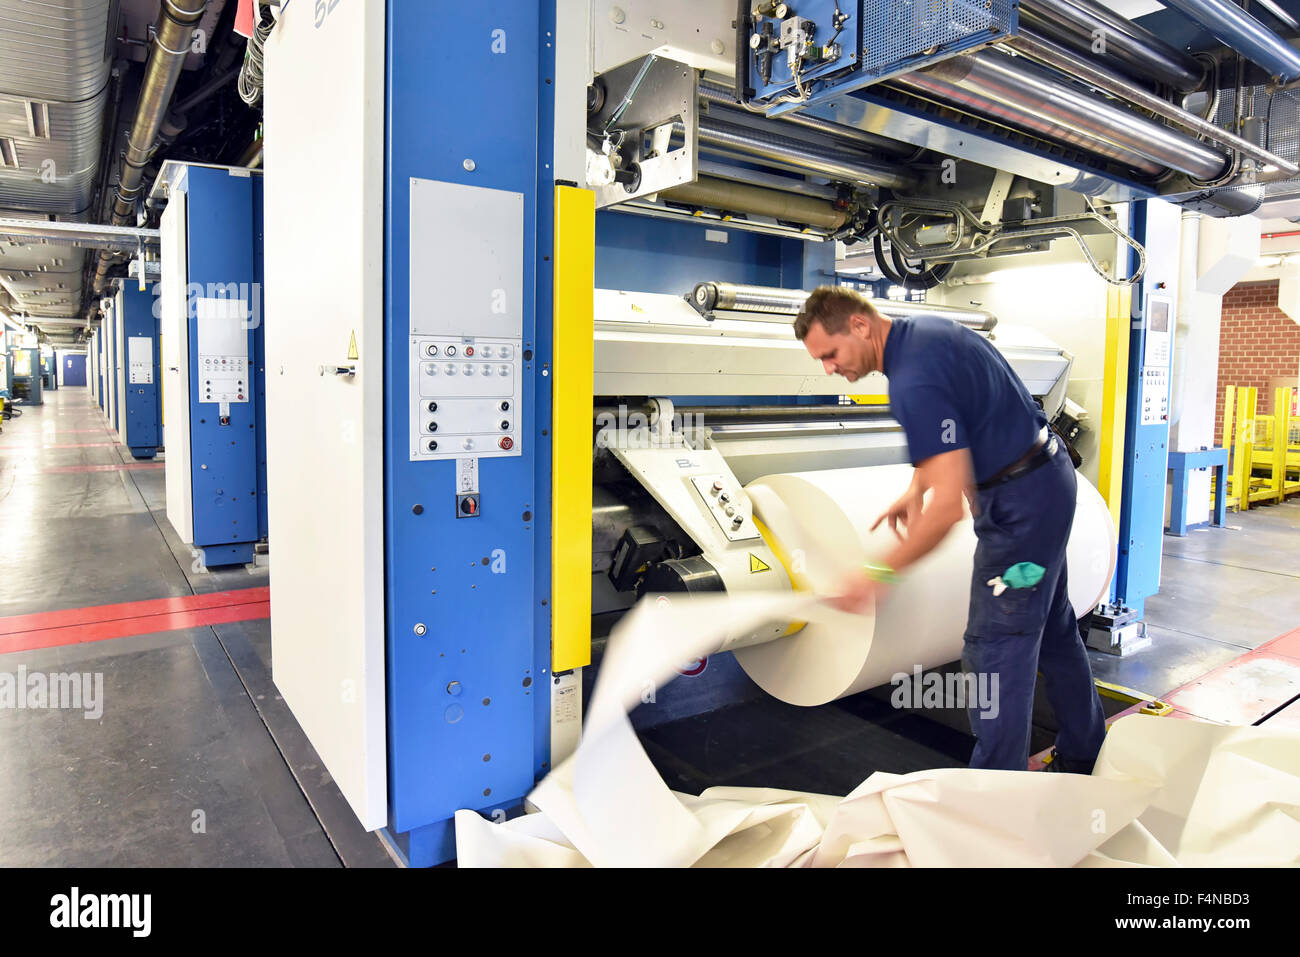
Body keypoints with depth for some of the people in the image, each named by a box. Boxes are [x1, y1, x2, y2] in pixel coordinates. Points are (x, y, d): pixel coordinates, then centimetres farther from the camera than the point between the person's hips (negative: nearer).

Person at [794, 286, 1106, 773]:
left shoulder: (913, 382, -28)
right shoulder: (922, 329, 3)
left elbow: (949, 506, -31)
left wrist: (879, 573, -24)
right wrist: (917, 488, 6)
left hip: (1020, 502, -10)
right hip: (1048, 477, 10)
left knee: (996, 649, -6)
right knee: (1052, 626, 21)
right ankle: (1083, 755, 37)